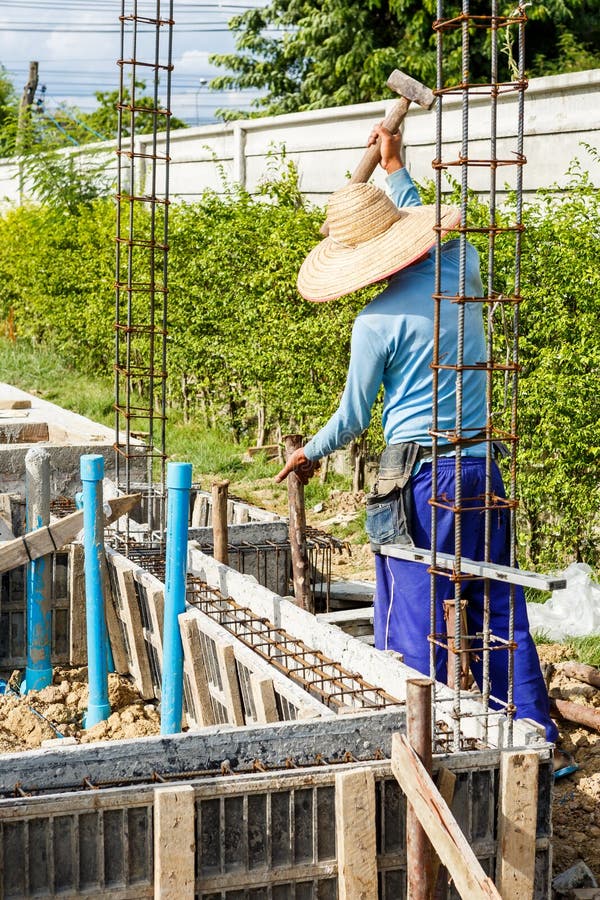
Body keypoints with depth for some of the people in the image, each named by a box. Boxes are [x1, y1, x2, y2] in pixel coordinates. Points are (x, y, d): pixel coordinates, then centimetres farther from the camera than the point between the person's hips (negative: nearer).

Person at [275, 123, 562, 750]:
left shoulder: (376, 323, -12)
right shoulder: (463, 269, 2)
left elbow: (352, 418, 0)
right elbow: (425, 223, 28)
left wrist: (309, 454, 19)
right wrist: (395, 169, 40)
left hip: (418, 478, -6)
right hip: (482, 469, 6)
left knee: (416, 627, 3)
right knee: (502, 615, 12)